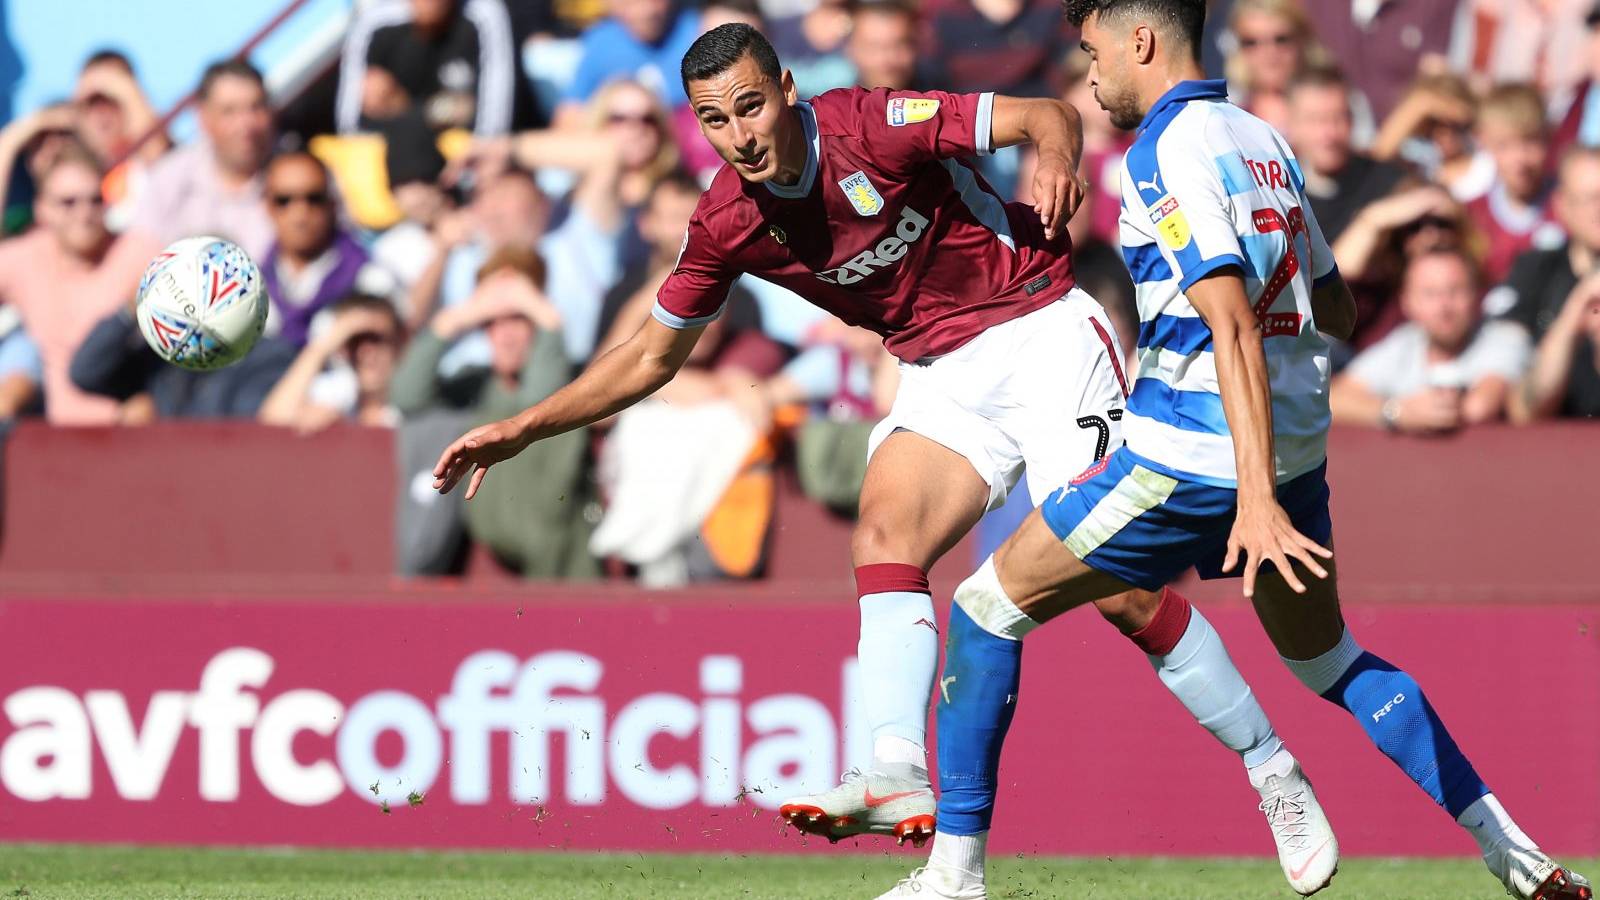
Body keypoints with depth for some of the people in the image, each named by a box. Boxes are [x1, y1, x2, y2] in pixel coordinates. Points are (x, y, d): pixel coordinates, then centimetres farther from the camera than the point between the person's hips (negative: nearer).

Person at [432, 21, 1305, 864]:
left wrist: (1056, 160, -42)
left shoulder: (872, 126, -19)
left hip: (1043, 332, -5)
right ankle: (896, 778, -30)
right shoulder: (726, 225, -3)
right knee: (883, 534, -21)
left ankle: (1273, 768, 1)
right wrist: (521, 429, 4)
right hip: (942, 374, 6)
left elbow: (1044, 115, -18)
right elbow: (651, 356, 10)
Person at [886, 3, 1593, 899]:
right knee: (1330, 661, 24)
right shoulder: (1262, 139, 11)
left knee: (989, 607, 4)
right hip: (1300, 446, 8)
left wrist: (1257, 498, -28)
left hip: (1194, 452, -8)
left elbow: (1234, 328, -22)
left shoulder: (1168, 152, -13)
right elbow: (1338, 310, 18)